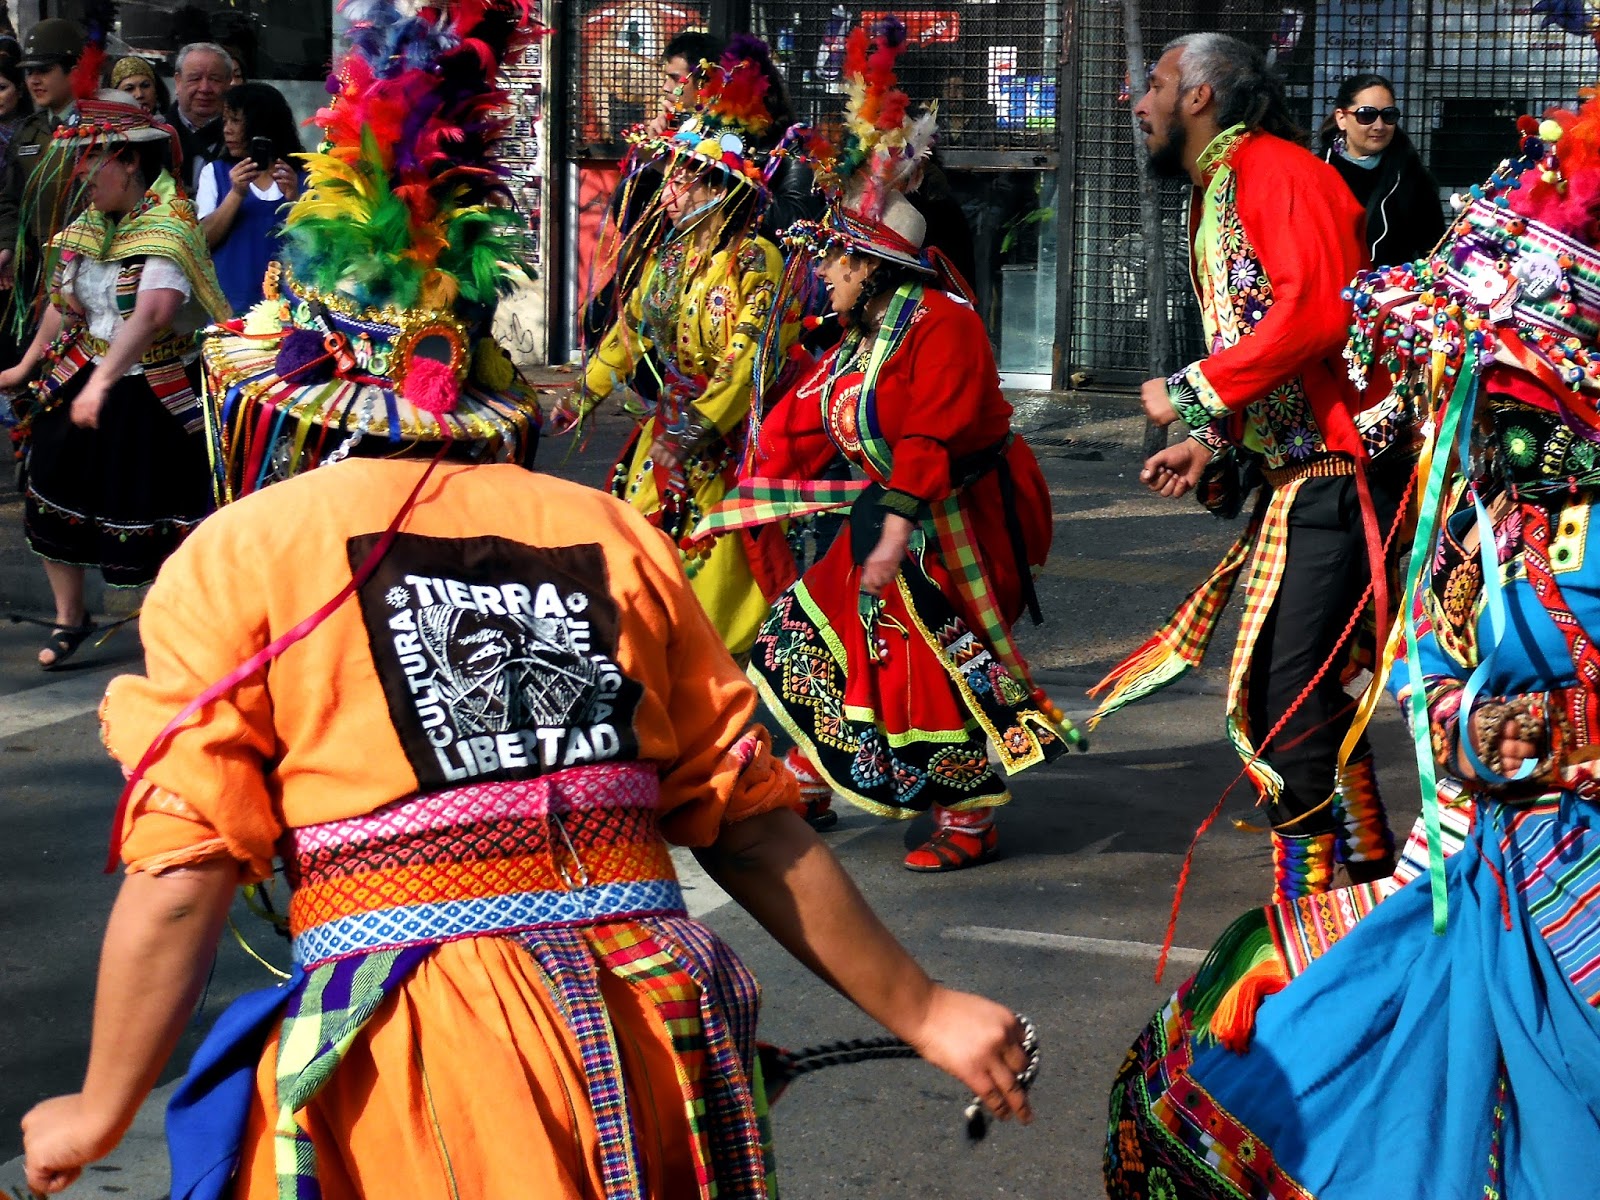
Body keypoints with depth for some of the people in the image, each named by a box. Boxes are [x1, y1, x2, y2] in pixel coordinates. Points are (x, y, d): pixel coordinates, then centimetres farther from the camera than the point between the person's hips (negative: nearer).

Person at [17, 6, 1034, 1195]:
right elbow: (757, 828, 12)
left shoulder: (240, 556, 3)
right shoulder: (614, 537, 11)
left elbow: (184, 870, -2)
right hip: (650, 1032, 5)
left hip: (410, 1065, -4)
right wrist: (918, 1009, 22)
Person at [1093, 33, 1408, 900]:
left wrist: (1191, 393, -17)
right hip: (1296, 473, 10)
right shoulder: (1215, 198, 19)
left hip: (1338, 470, -10)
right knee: (1303, 681, 14)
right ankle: (1367, 871, 24)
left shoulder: (1274, 171, -12)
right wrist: (1212, 446, 9)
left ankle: (1310, 902, -3)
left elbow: (1314, 311, -25)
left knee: (1286, 695, -10)